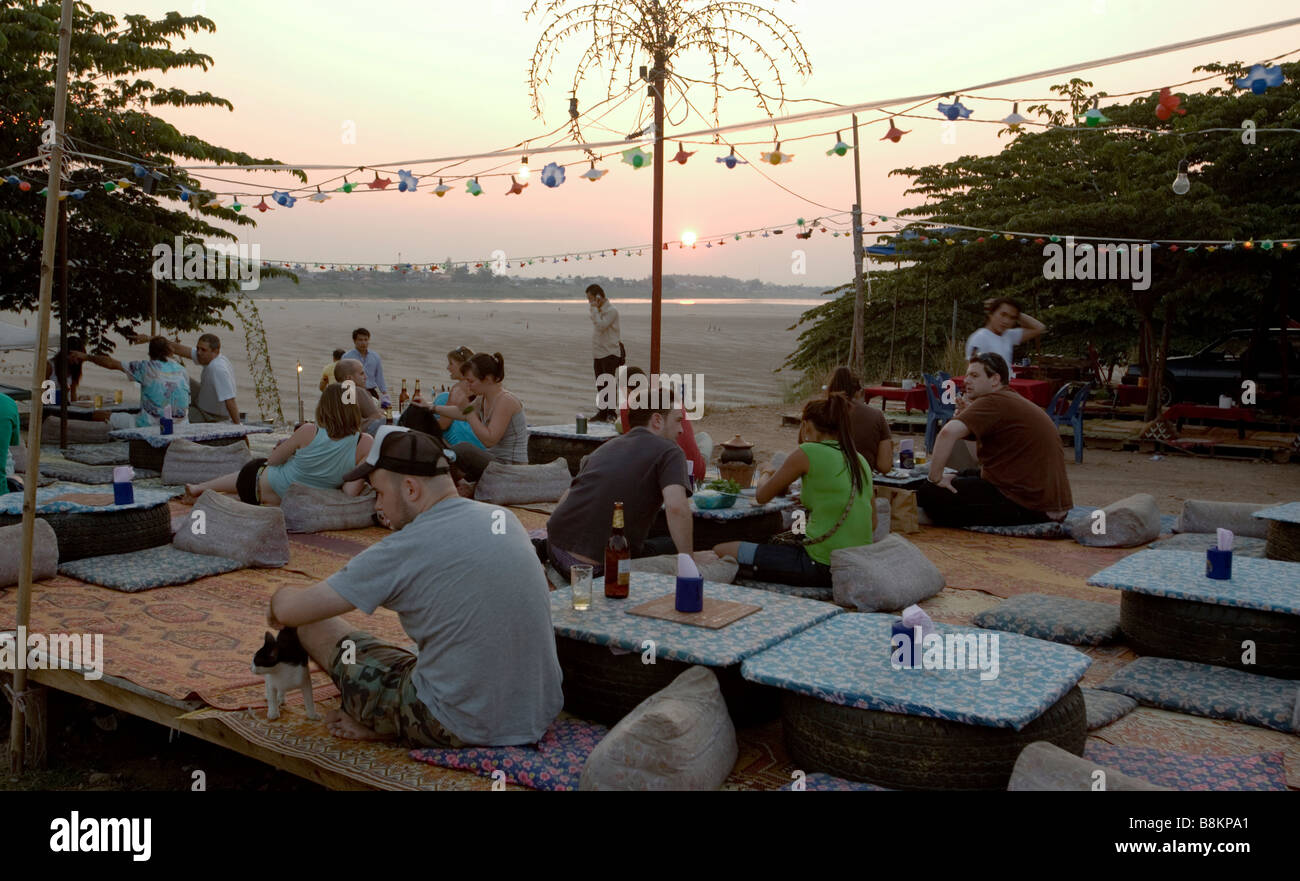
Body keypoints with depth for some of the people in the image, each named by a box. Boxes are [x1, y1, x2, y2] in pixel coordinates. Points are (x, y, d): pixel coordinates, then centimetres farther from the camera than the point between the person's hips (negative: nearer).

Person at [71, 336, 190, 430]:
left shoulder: (146, 368, -7)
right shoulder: (183, 371, 5)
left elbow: (112, 364, -1)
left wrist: (86, 357, 14)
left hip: (151, 425, -4)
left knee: (113, 419, 17)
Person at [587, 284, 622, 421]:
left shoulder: (611, 311, -11)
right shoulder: (598, 311, 16)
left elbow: (601, 326, -23)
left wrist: (595, 309, -17)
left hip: (609, 353, -9)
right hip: (598, 353, 9)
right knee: (600, 385, 10)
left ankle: (611, 414, -8)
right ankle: (602, 412, 16)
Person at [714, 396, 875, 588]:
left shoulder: (808, 453, -8)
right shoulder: (860, 460, 11)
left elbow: (761, 497, 4)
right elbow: (872, 523, 20)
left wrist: (765, 480, 28)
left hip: (823, 567, -8)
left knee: (721, 551, -3)